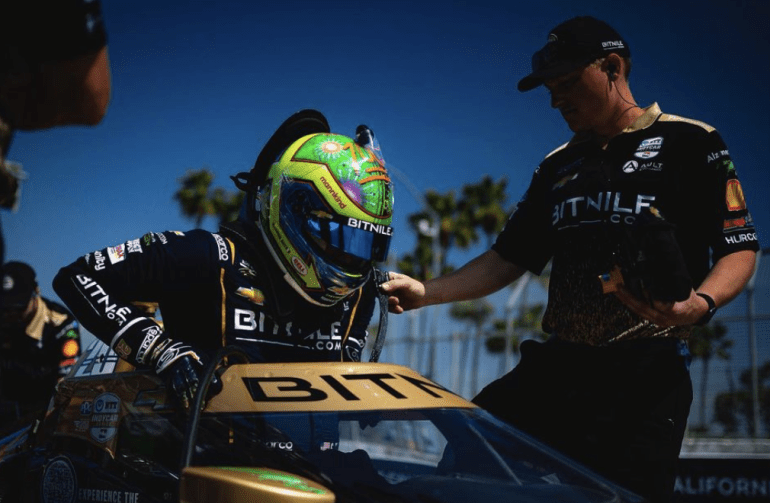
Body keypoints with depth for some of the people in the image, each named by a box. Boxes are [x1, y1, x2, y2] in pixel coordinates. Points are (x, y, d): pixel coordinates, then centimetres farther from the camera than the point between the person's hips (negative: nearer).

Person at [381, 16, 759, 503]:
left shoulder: (690, 143, 1)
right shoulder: (559, 166, 19)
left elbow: (739, 247, -4)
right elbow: (509, 258, 21)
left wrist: (701, 303, -24)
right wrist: (427, 292, 10)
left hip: (646, 376, -5)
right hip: (556, 368, 6)